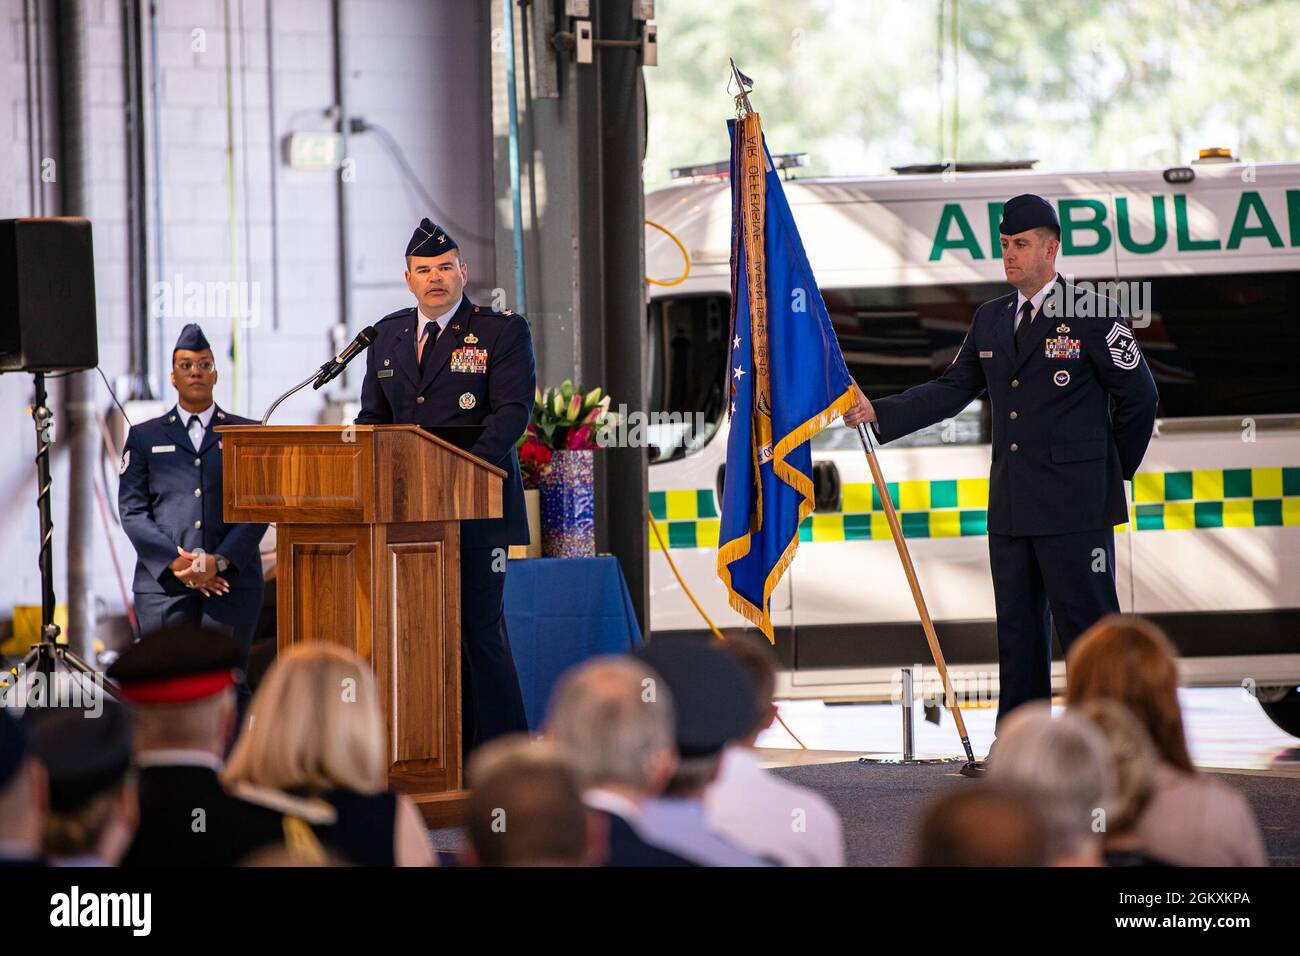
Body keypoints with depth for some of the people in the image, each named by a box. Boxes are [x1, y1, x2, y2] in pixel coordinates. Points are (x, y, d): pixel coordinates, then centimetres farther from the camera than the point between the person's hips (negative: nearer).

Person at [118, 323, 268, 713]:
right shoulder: (144, 437, 13)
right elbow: (132, 511, 4)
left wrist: (220, 561, -12)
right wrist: (176, 564, -9)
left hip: (231, 580, 0)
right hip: (164, 582, 0)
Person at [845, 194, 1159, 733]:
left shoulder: (1093, 315, -6)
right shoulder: (991, 319, 13)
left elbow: (1138, 395, -1)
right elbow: (952, 390, 13)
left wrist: (1116, 471, 4)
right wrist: (878, 414, 2)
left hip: (1075, 508, -6)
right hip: (1010, 507, 7)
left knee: (1086, 622, -7)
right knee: (1018, 630, 9)